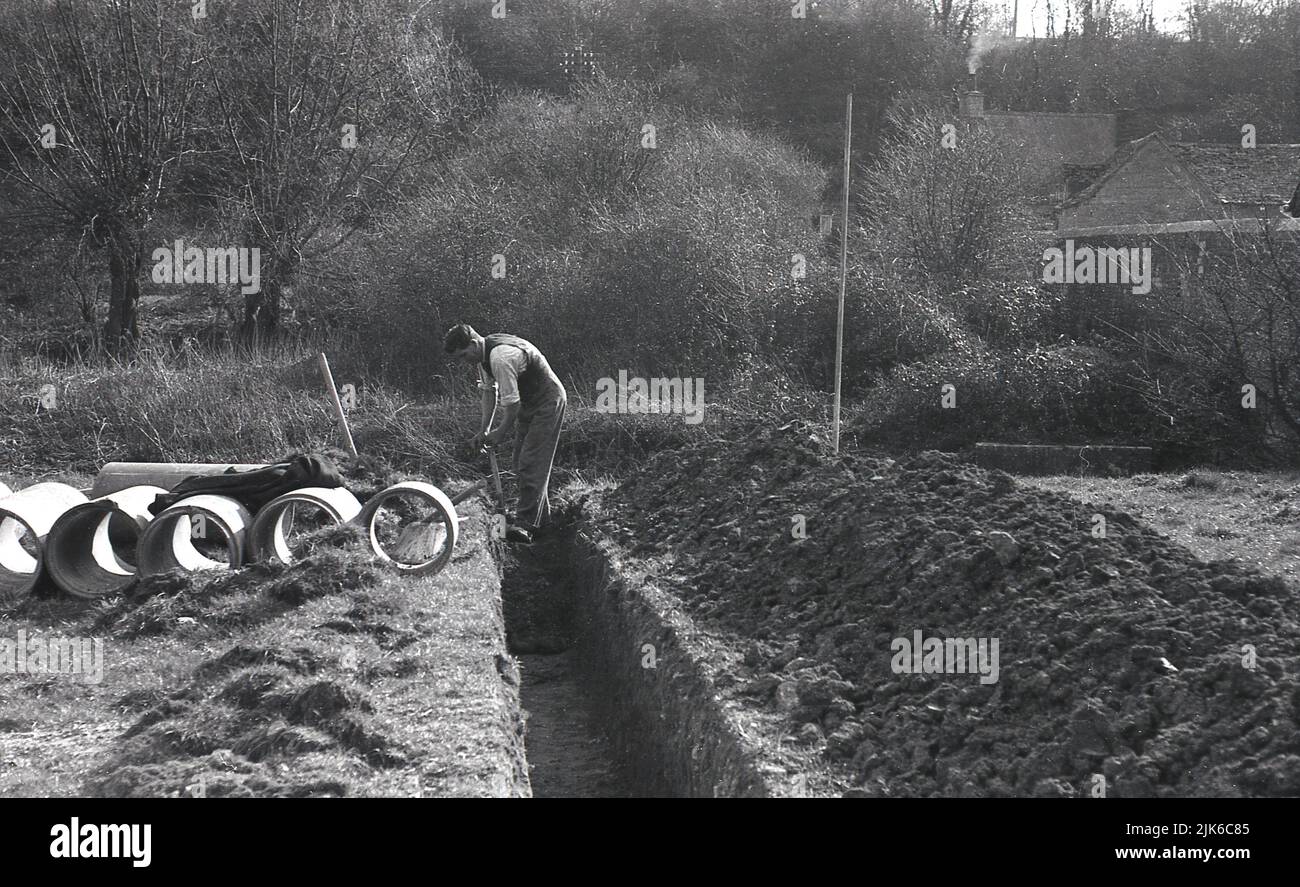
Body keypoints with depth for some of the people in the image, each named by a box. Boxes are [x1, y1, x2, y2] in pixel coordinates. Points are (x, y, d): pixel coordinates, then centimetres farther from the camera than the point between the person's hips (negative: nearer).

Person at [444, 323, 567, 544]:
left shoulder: (500, 358, -32)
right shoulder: (484, 354, -1)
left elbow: (512, 403, -28)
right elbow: (489, 391, 10)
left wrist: (501, 433, -13)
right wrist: (484, 430, 5)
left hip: (547, 402, -10)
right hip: (528, 403, 10)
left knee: (533, 462, -16)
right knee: (521, 461, 14)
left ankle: (525, 523, -20)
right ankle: (540, 513, 27)